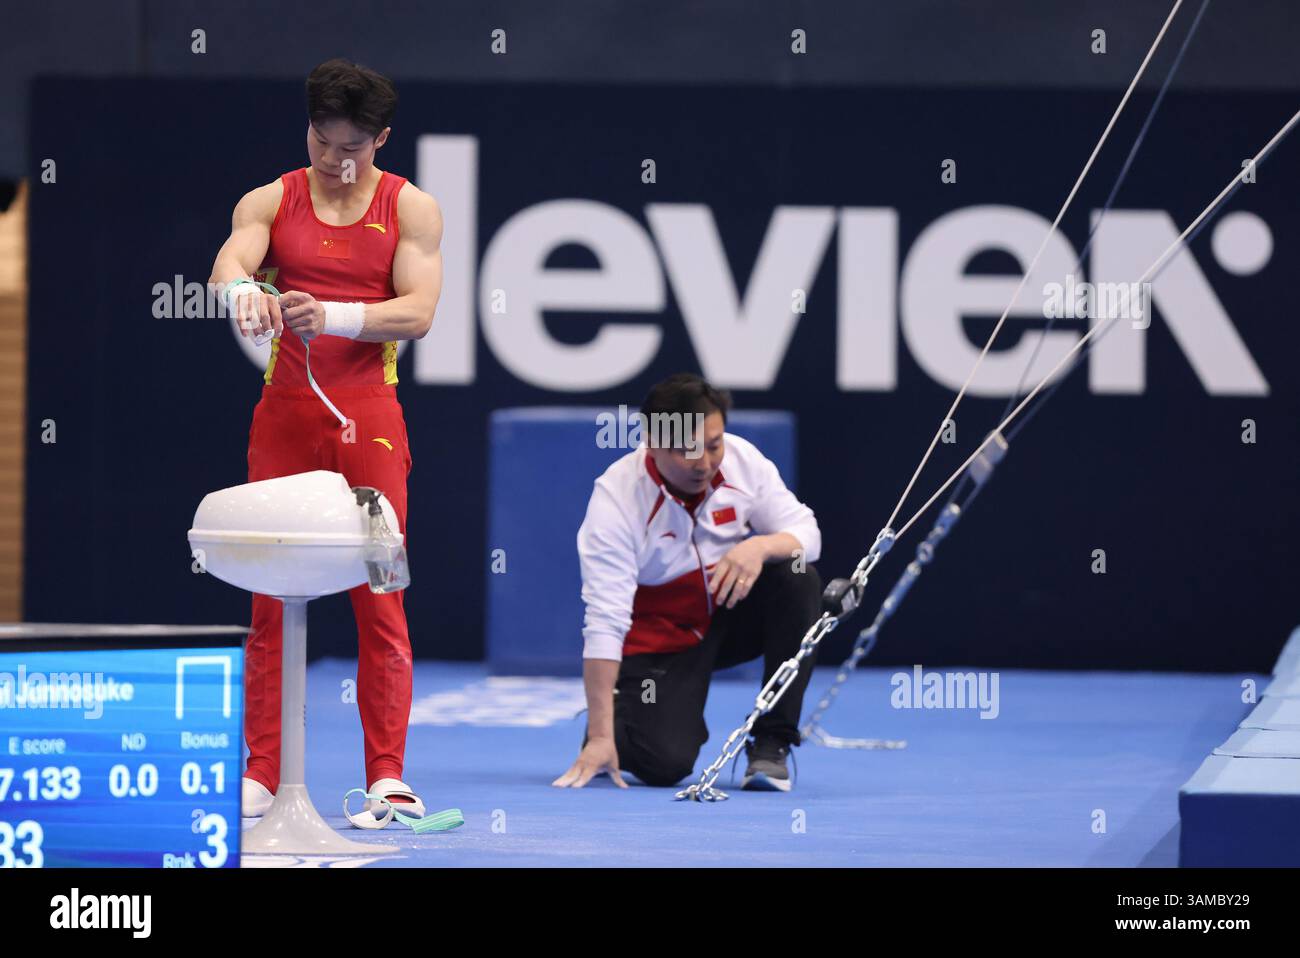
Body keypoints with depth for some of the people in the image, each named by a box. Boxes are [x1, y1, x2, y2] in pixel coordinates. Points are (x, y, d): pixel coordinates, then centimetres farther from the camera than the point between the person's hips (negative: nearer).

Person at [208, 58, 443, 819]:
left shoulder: (411, 209, 5)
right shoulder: (272, 202, 9)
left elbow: (418, 312, -8)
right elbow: (229, 260, -10)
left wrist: (331, 315, -24)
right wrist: (243, 290, -35)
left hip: (367, 415, -1)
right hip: (284, 412, 1)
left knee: (379, 596, -5)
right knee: (271, 592, -1)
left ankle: (386, 775, -3)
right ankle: (262, 773, 2)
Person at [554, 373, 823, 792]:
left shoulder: (741, 458, -14)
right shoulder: (616, 497, -26)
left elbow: (805, 533, -7)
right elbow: (604, 622, -29)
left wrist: (761, 547, -33)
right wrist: (600, 736, -32)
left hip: (731, 616, 4)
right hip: (658, 641, -4)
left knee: (798, 580, -25)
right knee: (665, 764, -25)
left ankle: (771, 744, -14)